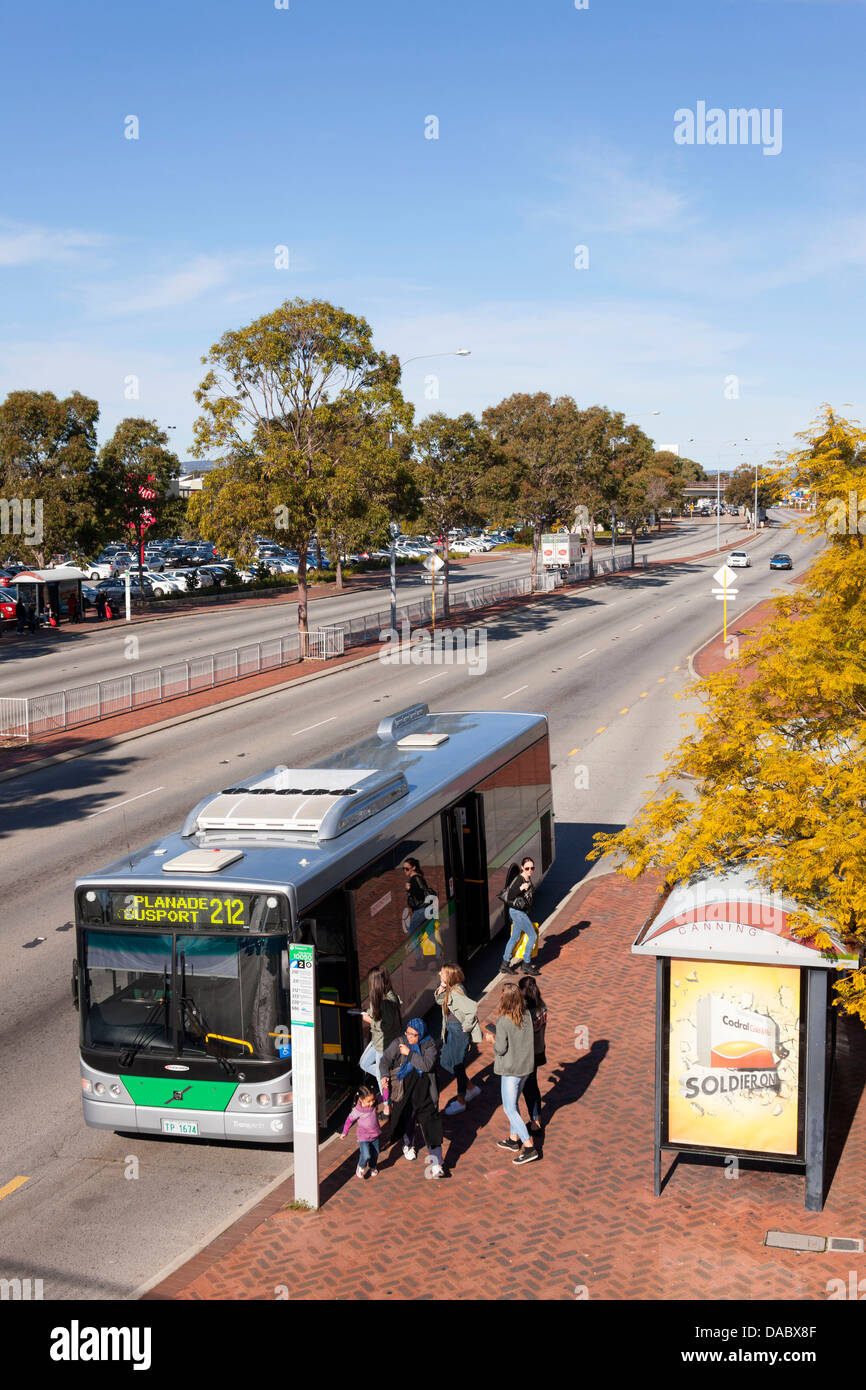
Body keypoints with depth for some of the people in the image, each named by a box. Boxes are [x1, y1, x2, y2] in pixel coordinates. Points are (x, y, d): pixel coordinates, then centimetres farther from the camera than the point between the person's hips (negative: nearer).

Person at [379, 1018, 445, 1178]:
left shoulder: (429, 1045, -5)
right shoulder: (399, 1043, -2)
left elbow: (427, 1064, -19)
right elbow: (385, 1060, -2)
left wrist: (409, 1053, -21)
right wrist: (385, 1076, -19)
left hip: (424, 1091, -2)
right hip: (405, 1090, 2)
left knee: (431, 1122, -8)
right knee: (407, 1118, 16)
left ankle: (436, 1163, -7)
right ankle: (408, 1145, 49)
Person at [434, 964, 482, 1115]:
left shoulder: (456, 993, -26)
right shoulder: (448, 990, 3)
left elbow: (473, 1007, -35)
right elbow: (439, 1000, 19)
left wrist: (466, 1026, -22)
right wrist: (441, 988, -2)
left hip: (459, 1032, -10)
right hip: (451, 1030, 10)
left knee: (458, 1066, 4)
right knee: (444, 1062, 19)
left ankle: (461, 1102, 20)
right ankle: (472, 1089, 34)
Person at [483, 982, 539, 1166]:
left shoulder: (503, 1021, -23)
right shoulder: (526, 1016, -3)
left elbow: (501, 1049, -19)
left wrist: (492, 1040, 2)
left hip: (511, 1070, -7)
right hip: (525, 1067, 7)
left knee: (510, 1109, 2)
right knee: (513, 1104, 24)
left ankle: (529, 1147, -2)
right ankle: (514, 1139, 35)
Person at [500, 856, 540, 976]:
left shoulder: (528, 879, 6)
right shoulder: (519, 879, -21)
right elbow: (510, 896, -27)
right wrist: (521, 888, -40)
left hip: (520, 911, 9)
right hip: (517, 912, -9)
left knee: (515, 938, 14)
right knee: (533, 936, -3)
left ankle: (505, 964, 21)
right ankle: (526, 963, 10)